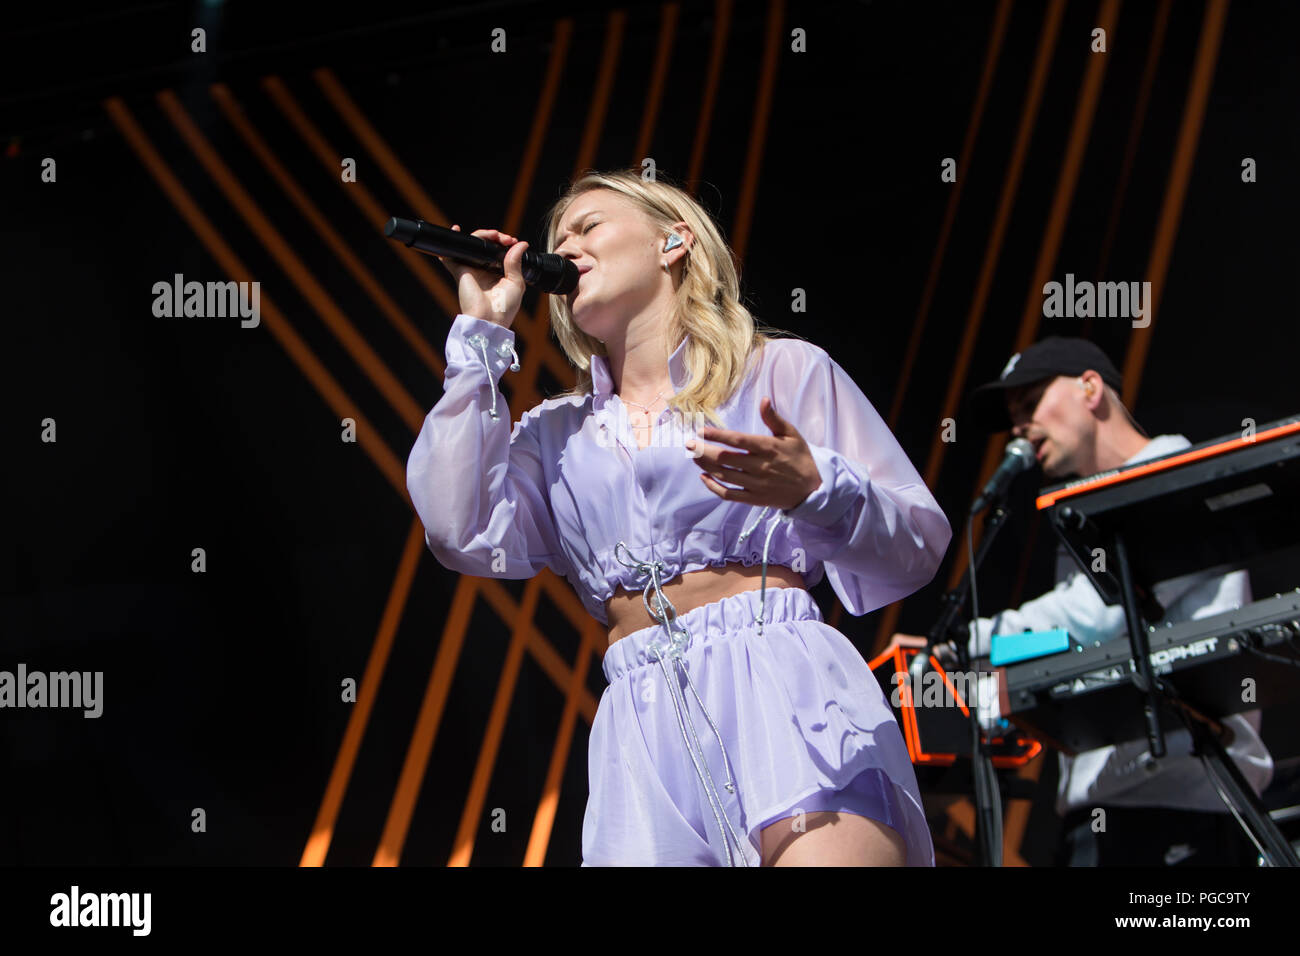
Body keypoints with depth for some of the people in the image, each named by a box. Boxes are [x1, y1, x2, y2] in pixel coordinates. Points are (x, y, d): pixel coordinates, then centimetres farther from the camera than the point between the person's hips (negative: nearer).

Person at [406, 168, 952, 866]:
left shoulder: (784, 371, 13)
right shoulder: (554, 433, 24)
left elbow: (918, 547, 8)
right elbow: (465, 535, 4)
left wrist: (811, 491, -14)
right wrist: (481, 333, 11)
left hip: (785, 683, -3)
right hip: (643, 723, 4)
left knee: (826, 855, -27)